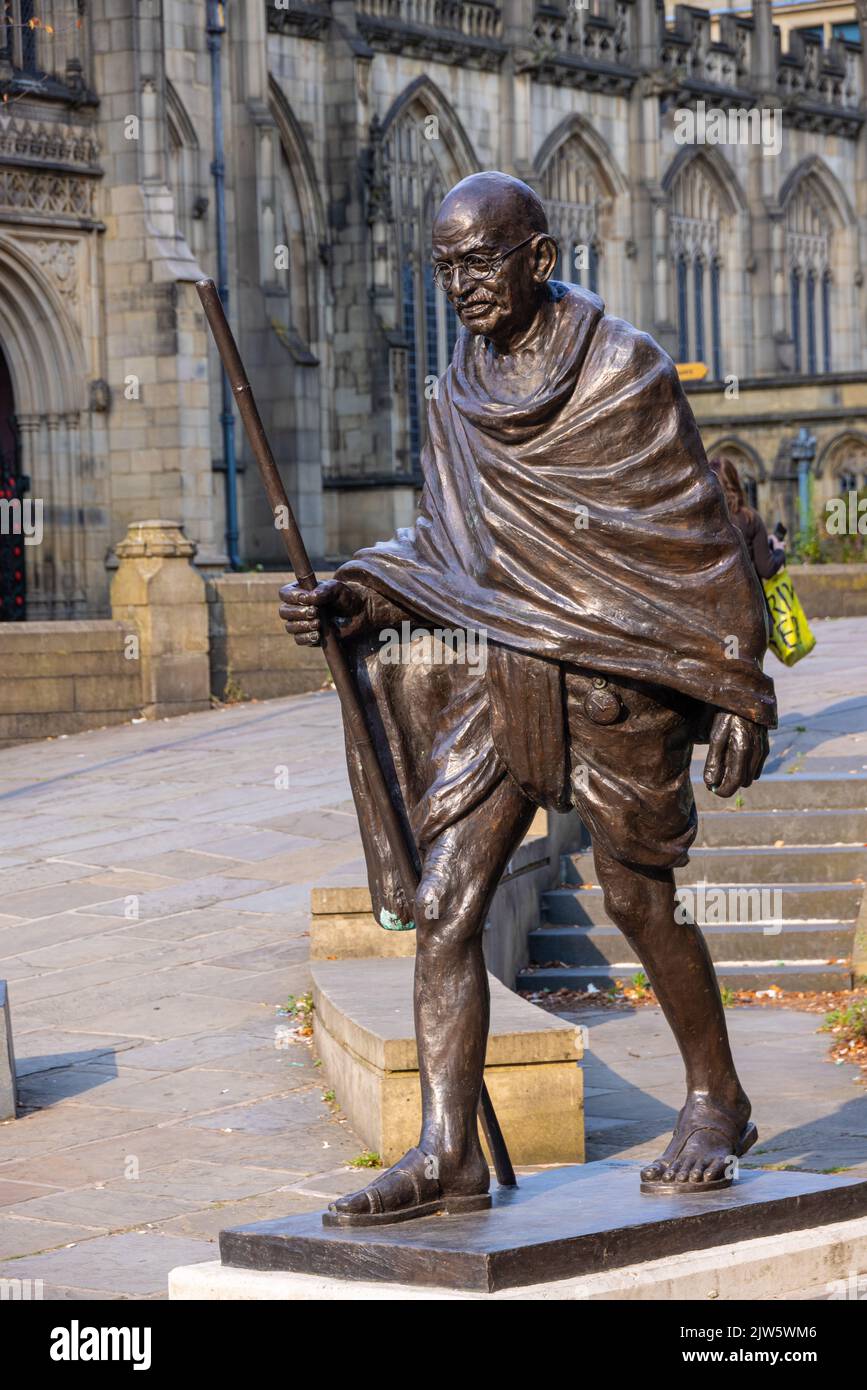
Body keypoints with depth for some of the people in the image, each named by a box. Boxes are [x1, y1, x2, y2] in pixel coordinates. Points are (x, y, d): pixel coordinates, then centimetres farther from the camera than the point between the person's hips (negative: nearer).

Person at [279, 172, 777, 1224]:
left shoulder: (621, 368, -7)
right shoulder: (460, 391, 9)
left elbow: (698, 538, -5)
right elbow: (444, 543, 14)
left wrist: (734, 694, -6)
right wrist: (354, 597, -5)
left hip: (615, 673, -5)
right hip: (496, 672, 5)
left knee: (639, 896, 6)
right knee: (442, 905, -5)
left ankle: (716, 1102, 27)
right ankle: (447, 1151, -4)